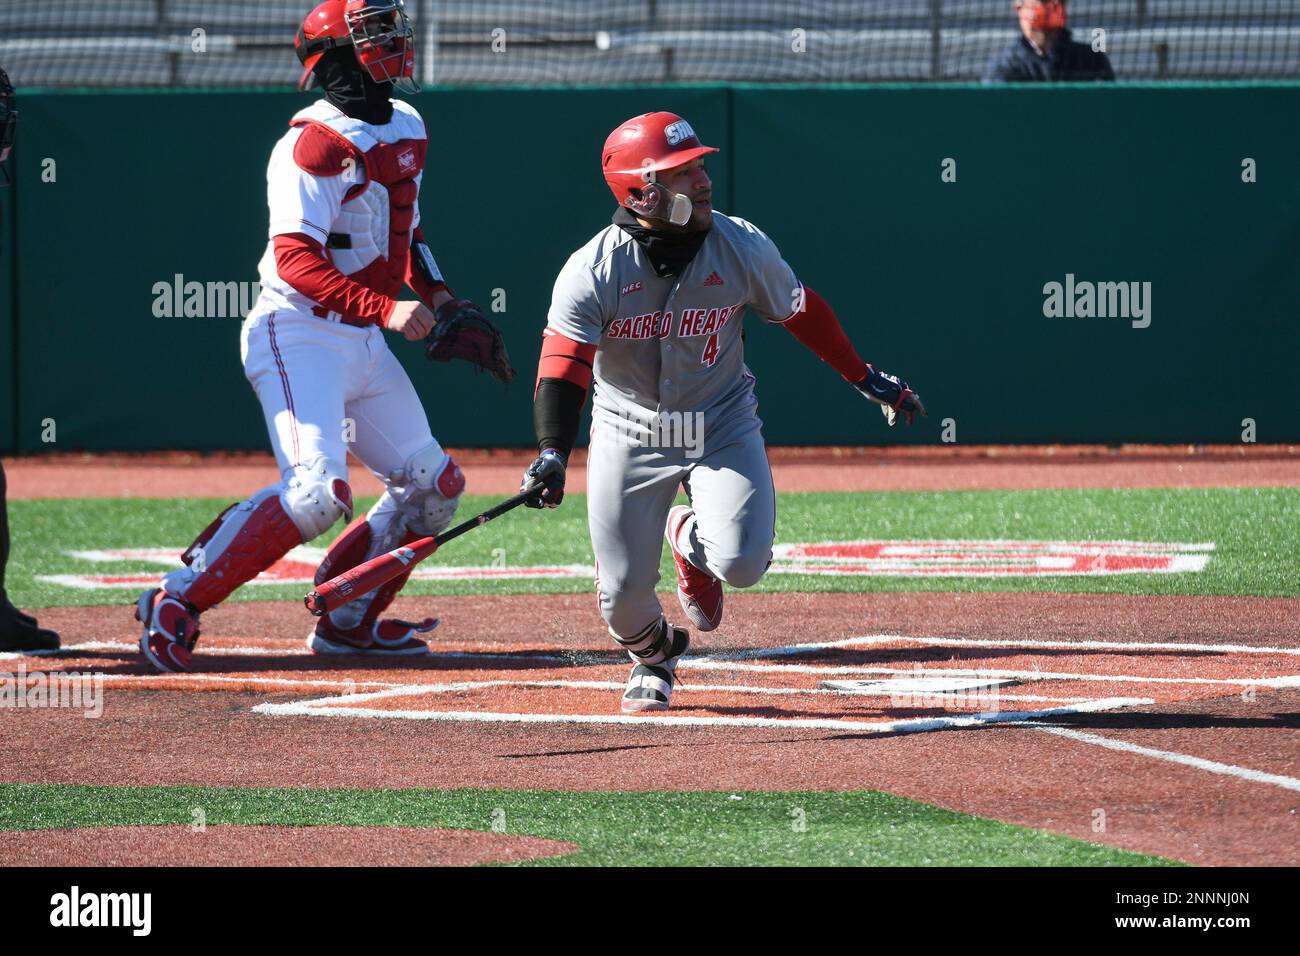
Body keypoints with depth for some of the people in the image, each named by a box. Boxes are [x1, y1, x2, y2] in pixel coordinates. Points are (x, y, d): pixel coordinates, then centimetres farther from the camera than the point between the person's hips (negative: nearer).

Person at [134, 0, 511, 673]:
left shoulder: (406, 129, 12)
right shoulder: (314, 145, -16)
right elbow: (295, 258, -24)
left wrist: (438, 299, 12)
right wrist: (385, 308, -32)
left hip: (366, 342, 9)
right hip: (299, 334, -9)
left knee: (434, 486, 9)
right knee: (318, 491, -23)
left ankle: (346, 619, 19)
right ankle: (176, 603, -15)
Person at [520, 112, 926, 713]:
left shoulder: (743, 248, -12)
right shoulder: (591, 273, -19)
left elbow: (801, 312, 5)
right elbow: (562, 367, -24)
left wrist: (866, 378, 12)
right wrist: (552, 455, -39)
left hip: (723, 429, 1)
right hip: (629, 437, -1)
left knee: (741, 563, -21)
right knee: (623, 592, -3)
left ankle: (690, 540, 19)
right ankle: (653, 657, 35)